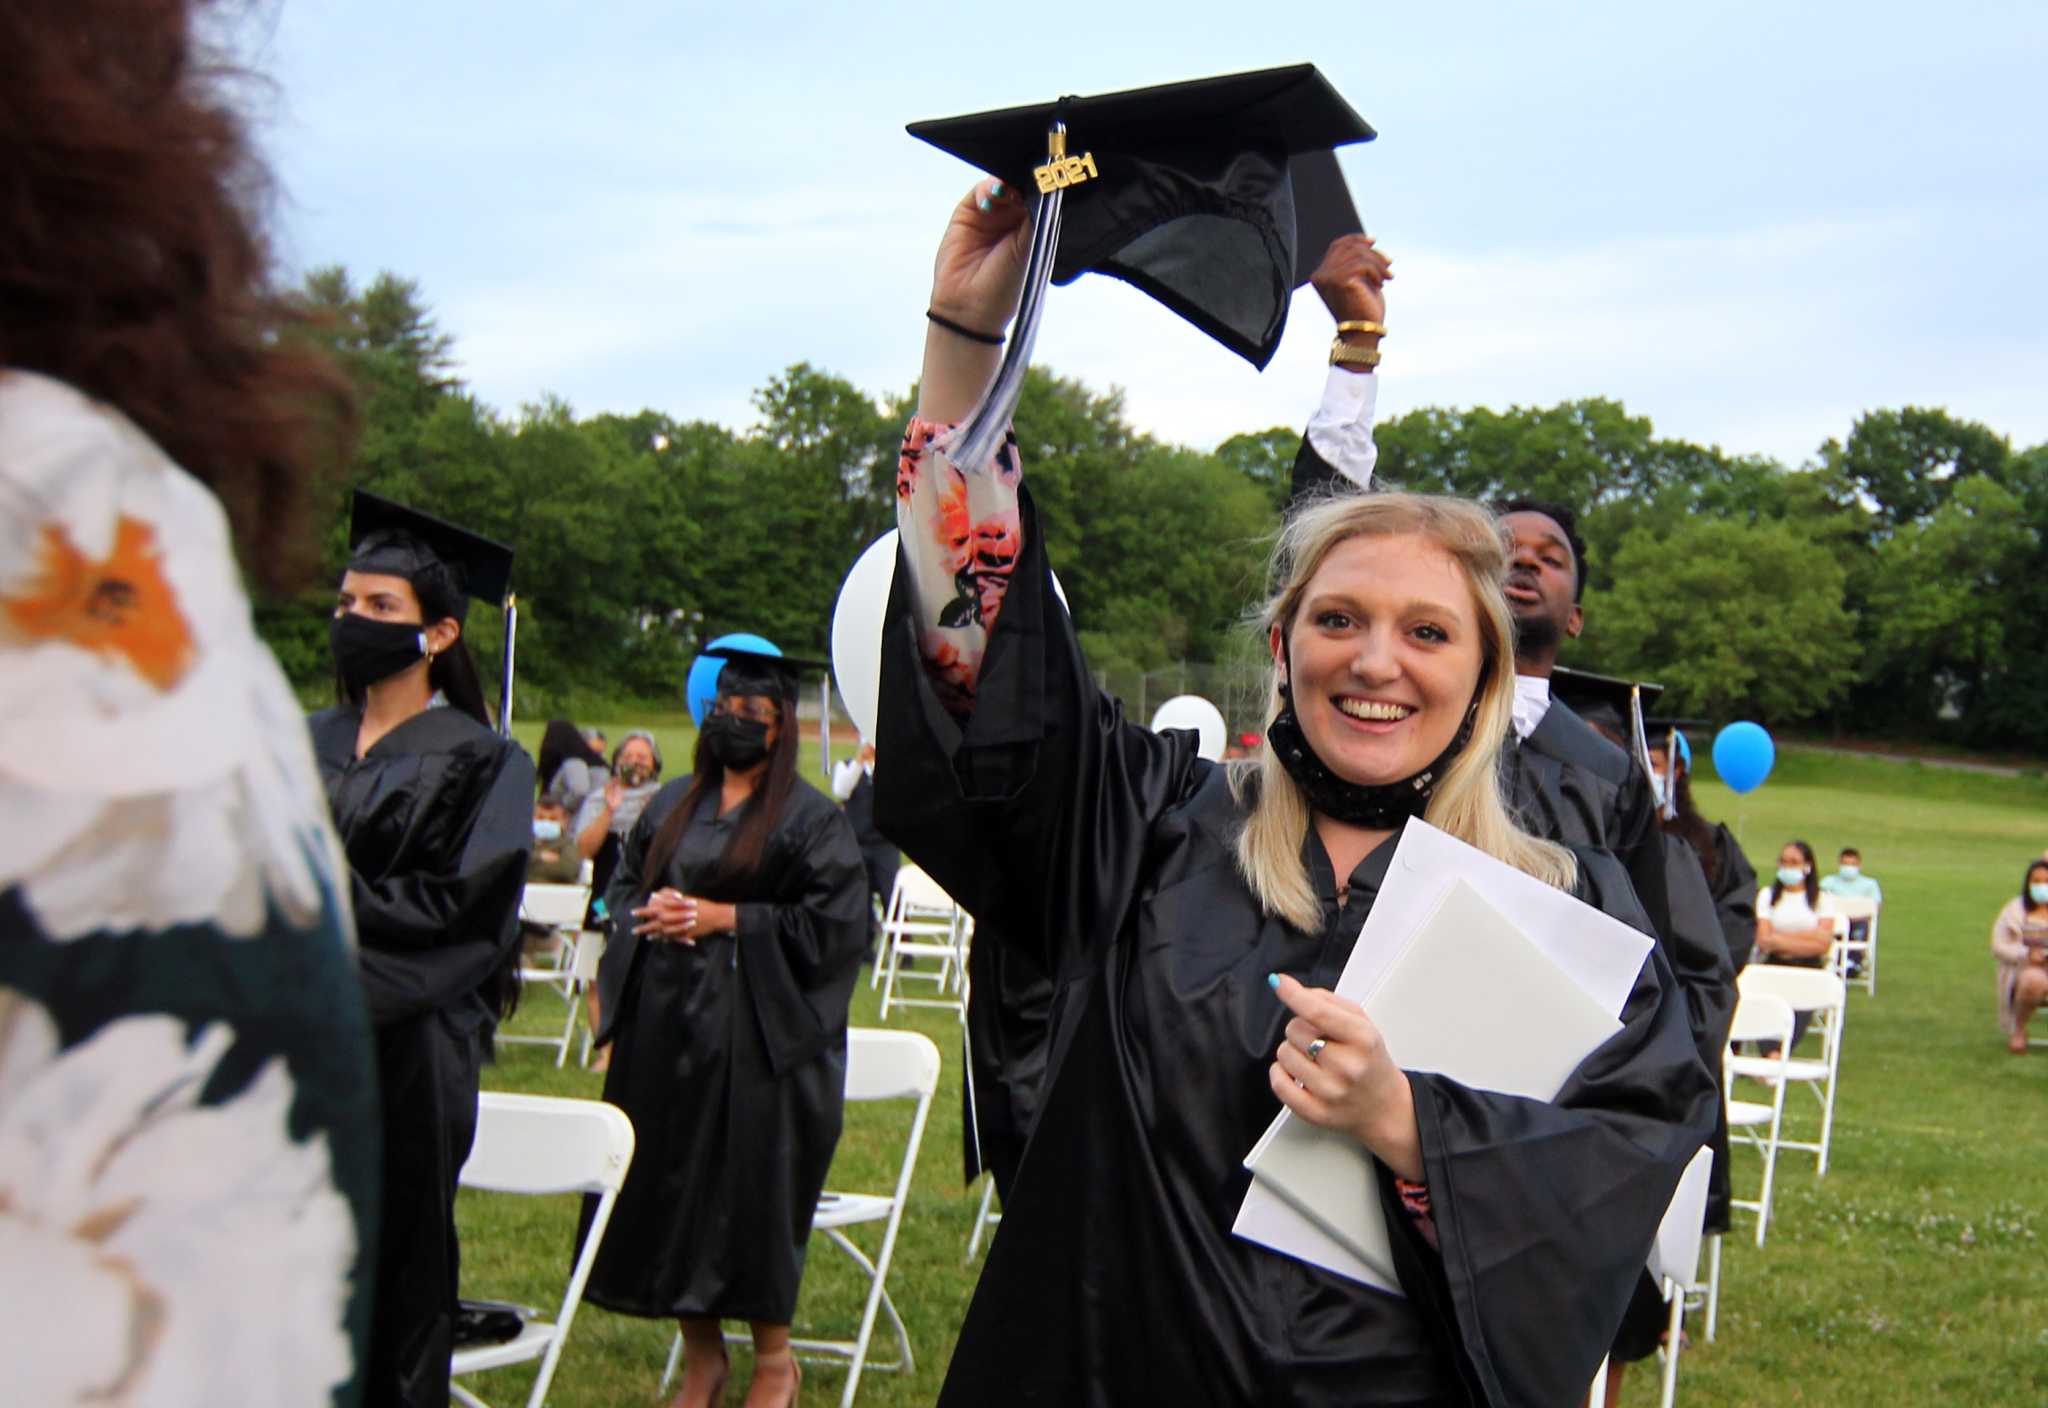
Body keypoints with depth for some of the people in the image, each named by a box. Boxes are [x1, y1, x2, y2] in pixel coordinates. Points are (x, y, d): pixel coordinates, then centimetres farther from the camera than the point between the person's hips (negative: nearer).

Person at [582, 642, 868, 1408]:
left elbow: (835, 921, -10)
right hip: (664, 1024, 5)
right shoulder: (672, 804, 14)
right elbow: (623, 885, 19)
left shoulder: (811, 818, -3)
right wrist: (648, 913, -4)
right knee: (667, 1183, 7)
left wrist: (728, 919, -13)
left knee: (752, 1191, -2)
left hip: (755, 1033, -5)